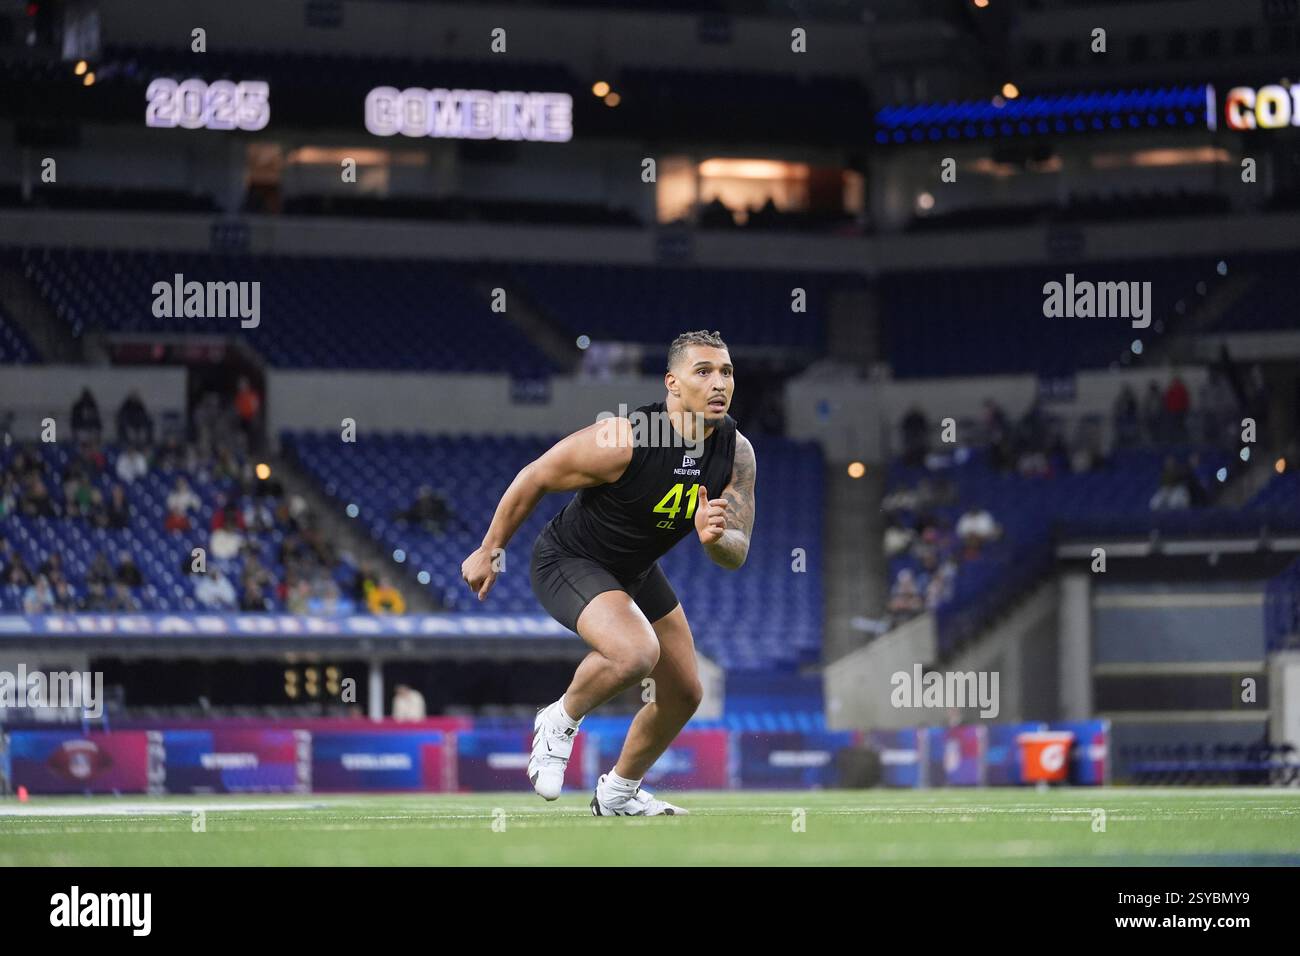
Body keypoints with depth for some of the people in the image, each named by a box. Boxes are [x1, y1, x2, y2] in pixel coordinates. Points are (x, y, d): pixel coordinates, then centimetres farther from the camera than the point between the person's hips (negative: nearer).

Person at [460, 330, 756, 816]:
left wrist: (714, 538, -36)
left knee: (683, 694, 12)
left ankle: (618, 793, 36)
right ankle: (560, 720, -3)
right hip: (568, 562, -7)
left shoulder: (737, 454, -14)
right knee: (637, 652, -33)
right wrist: (489, 551, -6)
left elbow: (736, 555, -10)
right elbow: (534, 478, -18)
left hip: (636, 571, 7)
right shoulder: (622, 442, -32)